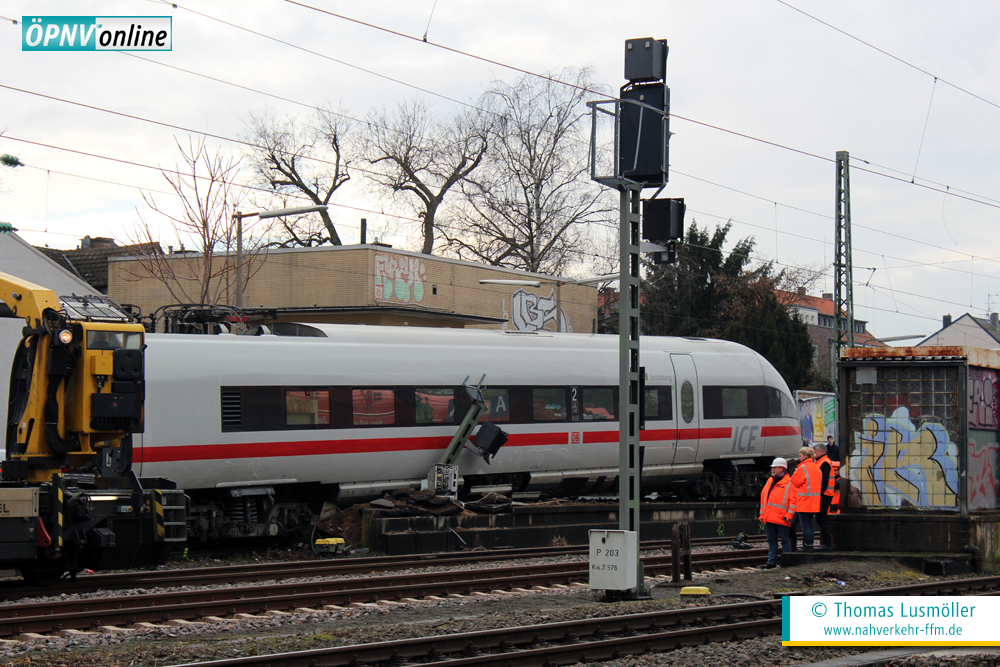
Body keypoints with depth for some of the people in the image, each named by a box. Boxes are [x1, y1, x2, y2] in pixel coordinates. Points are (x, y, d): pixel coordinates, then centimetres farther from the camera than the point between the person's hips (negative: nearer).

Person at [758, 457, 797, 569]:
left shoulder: (789, 483, -5)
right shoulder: (769, 482, 17)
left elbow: (792, 500, -10)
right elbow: (763, 498, 20)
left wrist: (789, 515, -15)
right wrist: (762, 514, 16)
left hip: (781, 518, -7)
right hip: (769, 518, 7)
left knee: (785, 540, 1)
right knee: (771, 540, 10)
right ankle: (772, 562, 15)